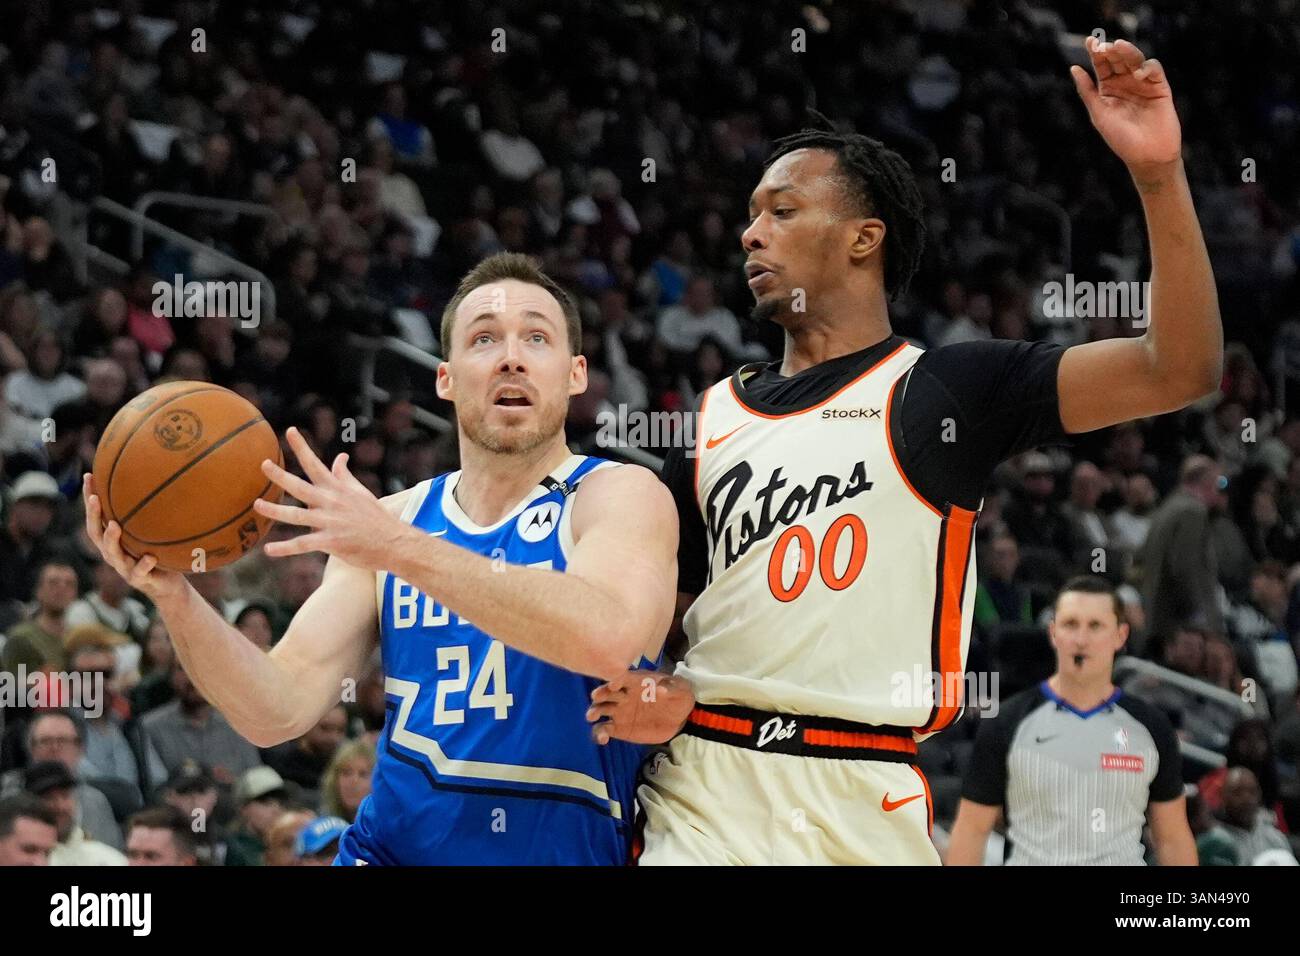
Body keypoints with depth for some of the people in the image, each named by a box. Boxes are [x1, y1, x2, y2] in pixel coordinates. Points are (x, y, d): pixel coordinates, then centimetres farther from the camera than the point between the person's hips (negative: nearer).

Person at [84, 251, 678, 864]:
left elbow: (610, 636, -26)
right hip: (389, 848, 2)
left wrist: (402, 550, -29)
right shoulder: (386, 521, 7)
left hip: (566, 849, -2)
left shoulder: (622, 495, -5)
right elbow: (279, 711, 0)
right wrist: (174, 597, -16)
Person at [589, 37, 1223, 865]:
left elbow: (1180, 371, -8)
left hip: (867, 807, -3)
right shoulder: (712, 418, 15)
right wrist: (655, 692, -4)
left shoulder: (949, 390, 2)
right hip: (702, 792, 3)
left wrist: (1159, 175, -19)